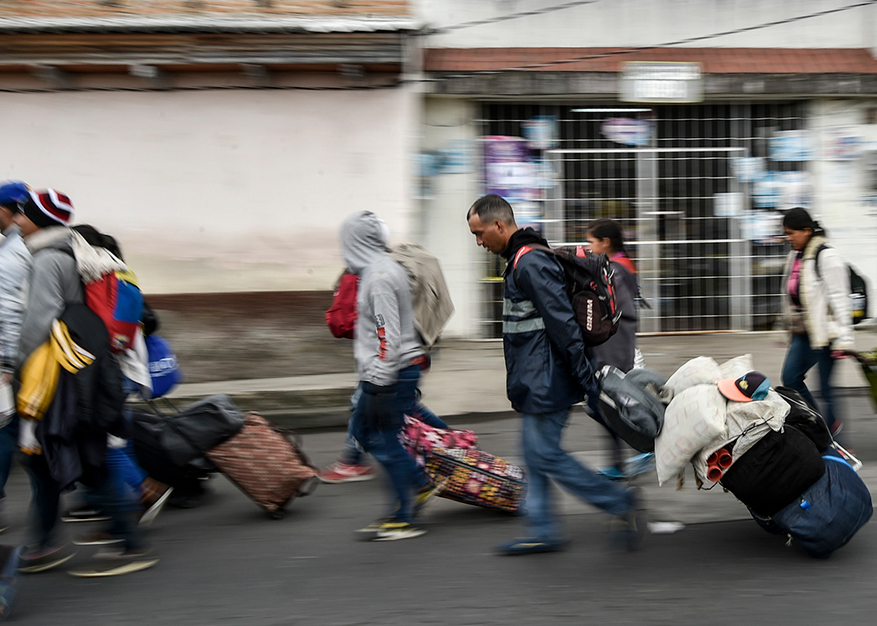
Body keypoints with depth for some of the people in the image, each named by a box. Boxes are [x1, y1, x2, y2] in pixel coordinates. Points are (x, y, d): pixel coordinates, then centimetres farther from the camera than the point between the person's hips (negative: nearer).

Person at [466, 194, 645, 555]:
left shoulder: (530, 264, -19)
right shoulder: (521, 261, 15)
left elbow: (562, 323, -23)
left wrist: (585, 377, -23)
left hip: (545, 382, -10)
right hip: (537, 382, 10)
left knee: (545, 454, -5)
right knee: (536, 455, 13)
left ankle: (621, 502, 2)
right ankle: (542, 532, 19)